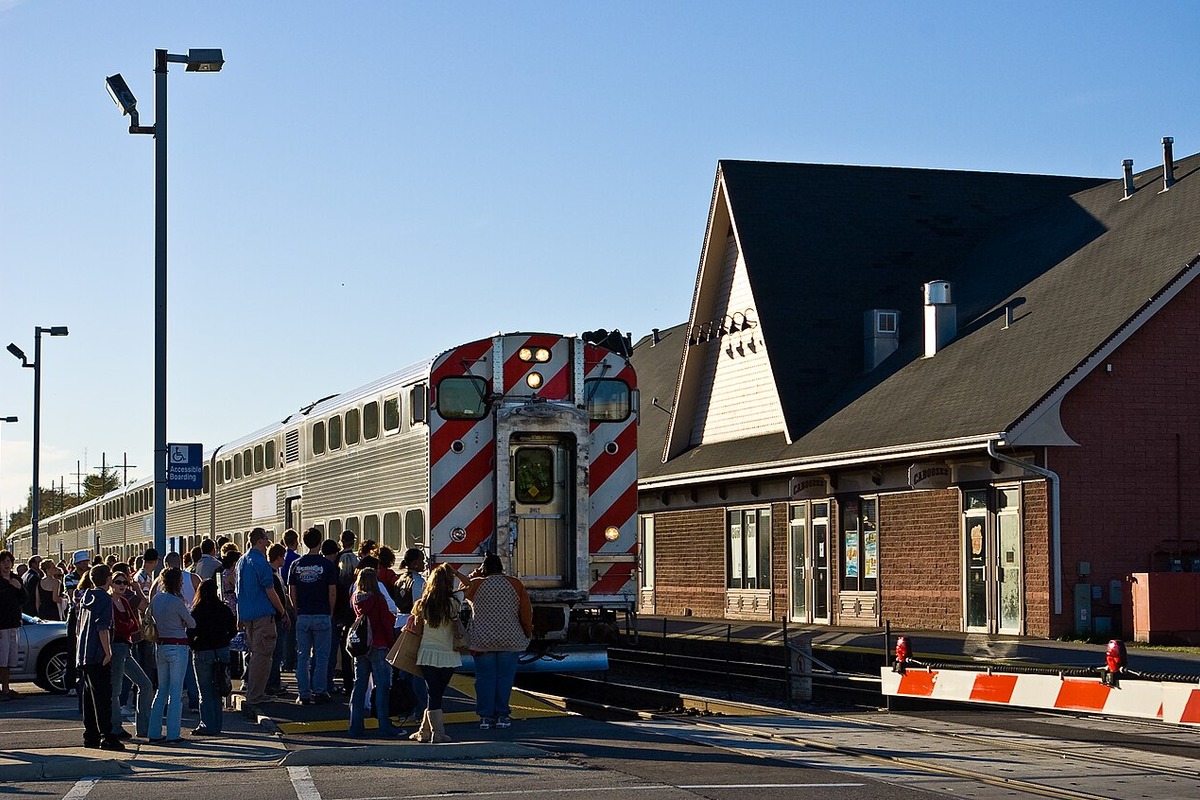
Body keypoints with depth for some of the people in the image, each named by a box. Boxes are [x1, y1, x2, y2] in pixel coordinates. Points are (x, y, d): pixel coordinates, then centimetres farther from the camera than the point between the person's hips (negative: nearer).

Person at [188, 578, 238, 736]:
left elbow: (190, 635, -13)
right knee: (217, 691, 14)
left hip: (203, 653, -4)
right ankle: (217, 725, 18)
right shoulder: (224, 610, -1)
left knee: (205, 691, 3)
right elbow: (233, 631, 5)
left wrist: (194, 646, 5)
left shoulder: (196, 612, -13)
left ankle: (208, 726, 2)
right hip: (222, 651, 4)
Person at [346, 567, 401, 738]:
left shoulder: (355, 599, 4)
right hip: (378, 647, -5)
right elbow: (387, 623, -11)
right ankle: (385, 726, -2)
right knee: (382, 687, -2)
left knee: (359, 686, 10)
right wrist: (392, 644, -2)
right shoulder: (378, 599, -11)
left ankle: (356, 726, 9)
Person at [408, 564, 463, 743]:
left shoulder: (423, 605, -5)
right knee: (437, 694, 11)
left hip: (428, 654, 1)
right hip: (449, 656, -1)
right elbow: (459, 630, -5)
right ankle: (425, 731, 15)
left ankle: (437, 732, 1)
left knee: (433, 695, 6)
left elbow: (416, 629, 5)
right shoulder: (454, 604, -11)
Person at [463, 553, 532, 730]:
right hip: (510, 640, 0)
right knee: (505, 677, 6)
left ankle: (486, 716, 4)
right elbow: (527, 613, 3)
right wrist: (528, 633, 14)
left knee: (485, 678, 4)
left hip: (482, 641, 0)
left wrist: (475, 575, 22)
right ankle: (502, 715, 7)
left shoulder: (476, 584, -2)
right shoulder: (515, 584, 1)